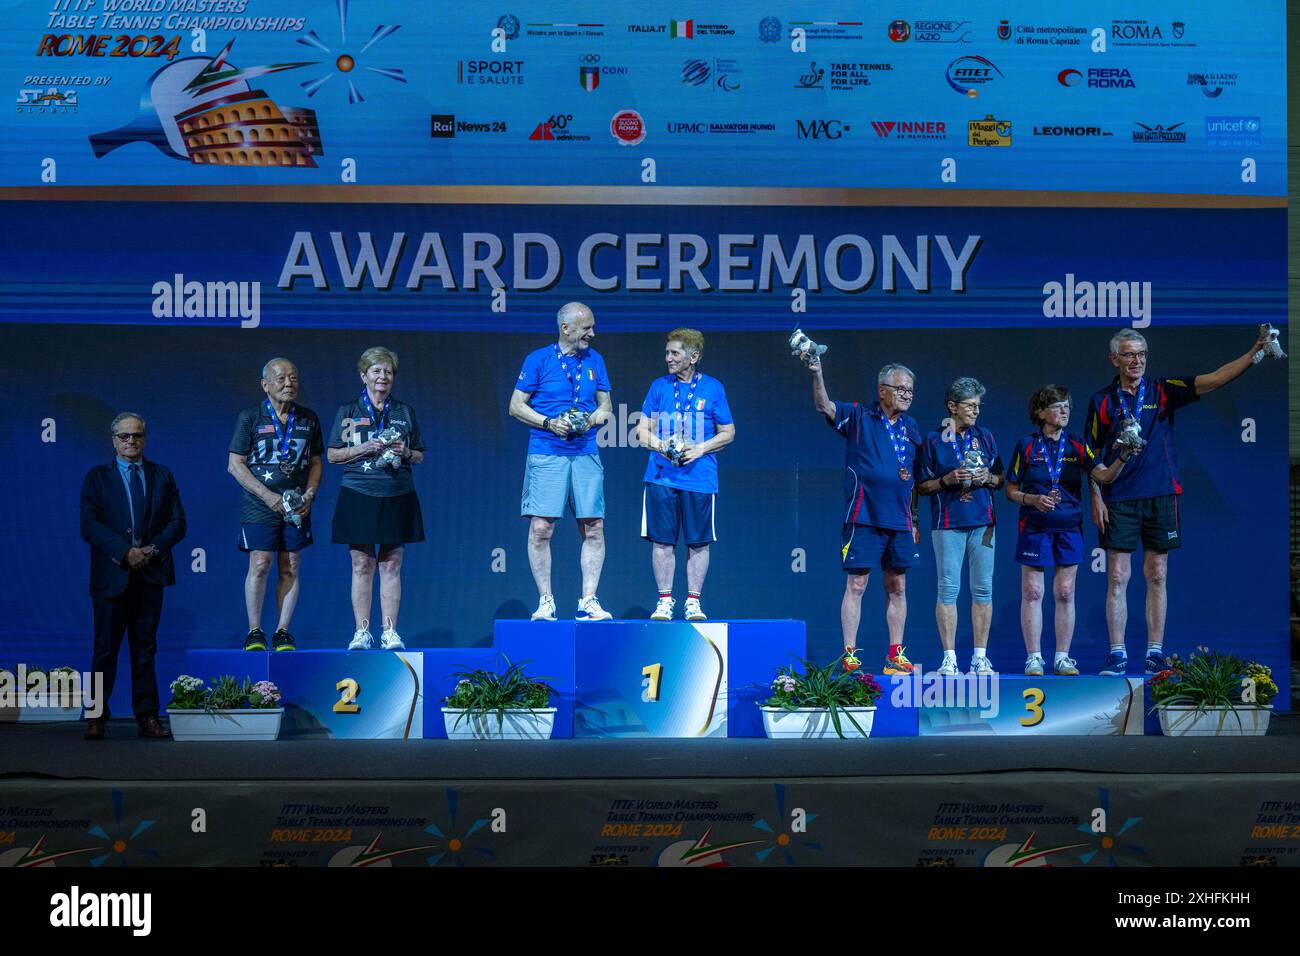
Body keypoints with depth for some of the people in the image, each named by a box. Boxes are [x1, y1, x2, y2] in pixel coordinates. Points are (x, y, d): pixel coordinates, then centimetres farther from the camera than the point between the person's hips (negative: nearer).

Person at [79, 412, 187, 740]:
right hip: (111, 575, -2)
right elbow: (90, 526, -4)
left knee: (145, 648, 5)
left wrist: (154, 549, -10)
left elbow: (177, 522, 7)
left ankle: (147, 717, 8)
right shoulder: (97, 477, 7)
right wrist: (125, 552, -15)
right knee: (106, 648, -1)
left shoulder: (162, 476, 13)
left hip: (151, 574, 2)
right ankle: (96, 718, 5)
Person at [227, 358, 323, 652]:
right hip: (259, 506, -3)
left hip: (297, 506, 3)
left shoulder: (309, 419, 9)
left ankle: (282, 632, 9)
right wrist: (268, 496, -12)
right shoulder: (250, 418, 0)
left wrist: (309, 495, -2)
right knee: (260, 566, -7)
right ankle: (254, 633, 3)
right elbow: (235, 465, -2)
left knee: (290, 570, 2)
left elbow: (315, 462, 15)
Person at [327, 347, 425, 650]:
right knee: (362, 565, -1)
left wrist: (404, 452, -6)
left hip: (397, 497, 1)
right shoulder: (348, 411, 7)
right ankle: (362, 632, 4)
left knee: (391, 565, 1)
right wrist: (364, 449, -10)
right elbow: (332, 455, 5)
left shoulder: (405, 412, 12)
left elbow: (419, 456, 16)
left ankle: (390, 632, 4)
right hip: (359, 496, -1)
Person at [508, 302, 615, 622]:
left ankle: (588, 601, 6)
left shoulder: (595, 361, 13)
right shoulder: (538, 359, 2)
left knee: (594, 529, -1)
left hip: (586, 455, 3)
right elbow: (516, 406, 3)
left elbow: (605, 407, 18)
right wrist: (549, 423, -11)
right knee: (540, 528, -8)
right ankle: (545, 601, 2)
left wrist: (591, 420, -4)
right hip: (546, 455, -3)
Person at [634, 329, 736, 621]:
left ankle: (693, 601, 12)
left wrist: (700, 449, -8)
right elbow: (642, 429, 9)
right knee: (662, 540, 2)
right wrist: (661, 446, -10)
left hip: (700, 478, -1)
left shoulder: (713, 388, 4)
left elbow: (728, 433, 7)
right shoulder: (659, 386, 8)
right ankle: (665, 600, 12)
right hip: (661, 476, 1)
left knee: (698, 542, 2)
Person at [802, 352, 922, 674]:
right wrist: (816, 373, -34)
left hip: (900, 521, 5)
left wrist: (914, 521, 16)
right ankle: (849, 654, 1)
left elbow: (914, 480, 18)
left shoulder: (911, 427, 13)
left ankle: (895, 655, 15)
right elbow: (824, 406, -17)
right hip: (864, 518, -5)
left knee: (897, 587, 8)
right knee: (856, 584, -3)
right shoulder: (859, 417, 0)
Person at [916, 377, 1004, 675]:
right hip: (948, 524, -3)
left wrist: (988, 477, -4)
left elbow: (1001, 480, 16)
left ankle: (980, 656, 8)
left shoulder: (985, 437, 13)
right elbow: (922, 486, 5)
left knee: (983, 589, 2)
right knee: (948, 589, -4)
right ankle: (949, 658, 1)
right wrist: (947, 479, -11)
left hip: (983, 522, 3)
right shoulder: (933, 440, 3)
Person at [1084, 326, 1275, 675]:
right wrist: (1096, 499, -2)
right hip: (1118, 501, -1)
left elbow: (1213, 380, -6)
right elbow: (1093, 457, 6)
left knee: (1157, 577, 5)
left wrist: (1256, 350, -17)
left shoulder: (1162, 391, 4)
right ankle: (1117, 654, 5)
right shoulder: (1102, 401, 4)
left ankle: (1155, 653, 11)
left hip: (1160, 496, 1)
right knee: (1117, 577, -1)